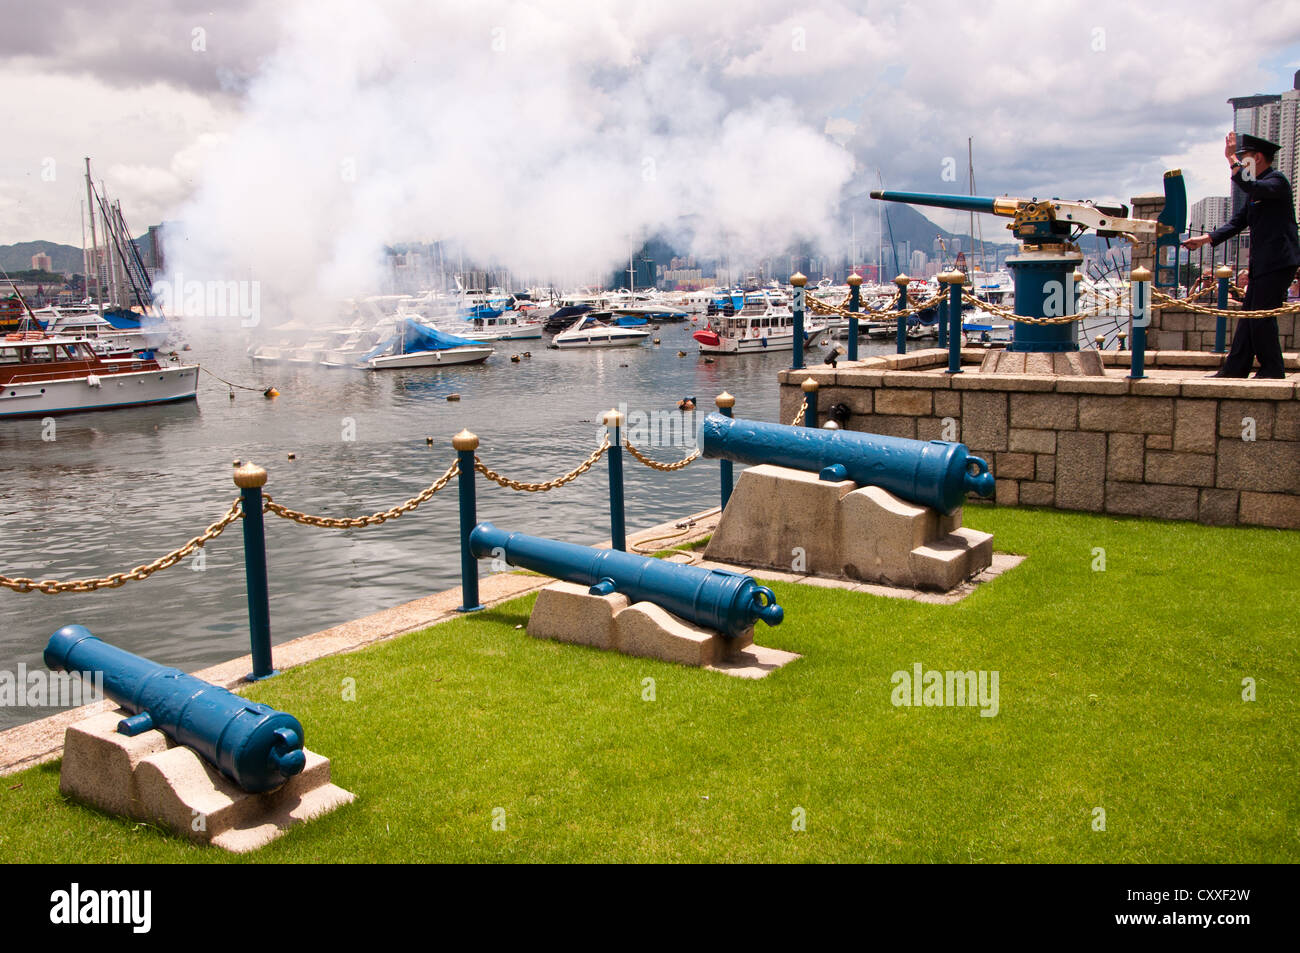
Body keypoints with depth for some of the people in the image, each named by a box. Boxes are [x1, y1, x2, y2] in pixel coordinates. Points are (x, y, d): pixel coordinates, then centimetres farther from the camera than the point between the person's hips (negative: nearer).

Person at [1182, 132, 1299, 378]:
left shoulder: (1277, 180, -8)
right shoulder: (1256, 189, 19)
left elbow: (1251, 188, -30)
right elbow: (1237, 223, 18)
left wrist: (1232, 160, -26)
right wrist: (1205, 239, 7)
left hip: (1278, 263, -10)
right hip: (1261, 264, 10)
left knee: (1262, 318, -8)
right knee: (1248, 317, 9)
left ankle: (1272, 370, 1)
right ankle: (1235, 369, 12)